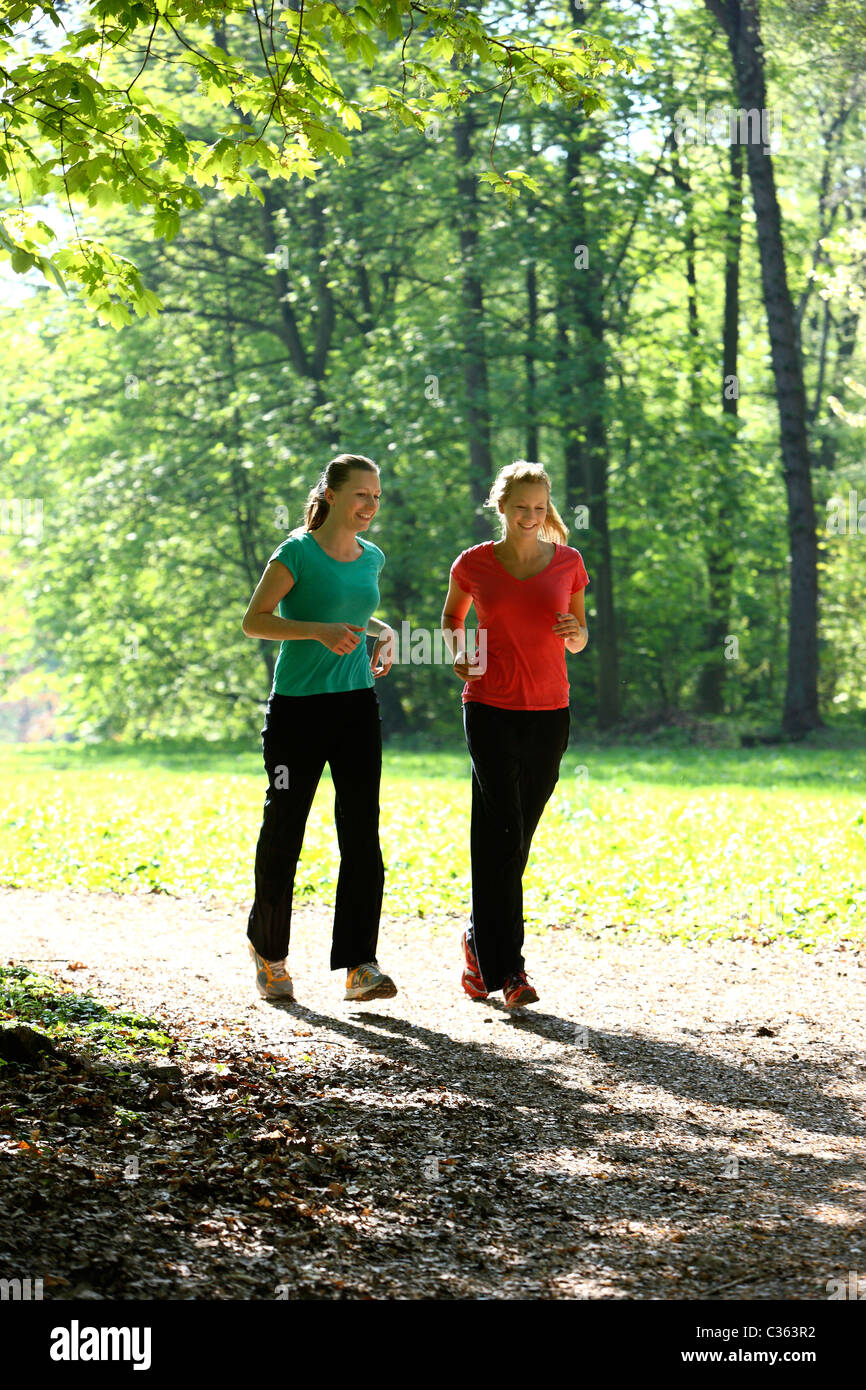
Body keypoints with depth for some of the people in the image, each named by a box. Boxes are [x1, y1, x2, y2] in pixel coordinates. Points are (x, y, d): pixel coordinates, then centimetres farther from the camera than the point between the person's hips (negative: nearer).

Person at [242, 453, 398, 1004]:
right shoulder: (297, 553, -8)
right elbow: (254, 620, -10)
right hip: (297, 708, -4)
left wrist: (382, 632, 8)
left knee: (362, 831, -7)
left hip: (357, 704, 5)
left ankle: (360, 967, -10)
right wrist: (319, 631, -22)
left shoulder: (372, 558, 11)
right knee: (283, 829, 5)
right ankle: (268, 952, 26)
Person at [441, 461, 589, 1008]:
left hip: (549, 712, 2)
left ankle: (481, 941, 27)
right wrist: (458, 655, 1)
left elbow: (579, 641, 14)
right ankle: (506, 967, -6)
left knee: (516, 838, 7)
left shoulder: (568, 562, 5)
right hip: (491, 708, -2)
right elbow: (452, 617, 20)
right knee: (504, 834, -10)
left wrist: (575, 631, -9)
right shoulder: (474, 564, 1)